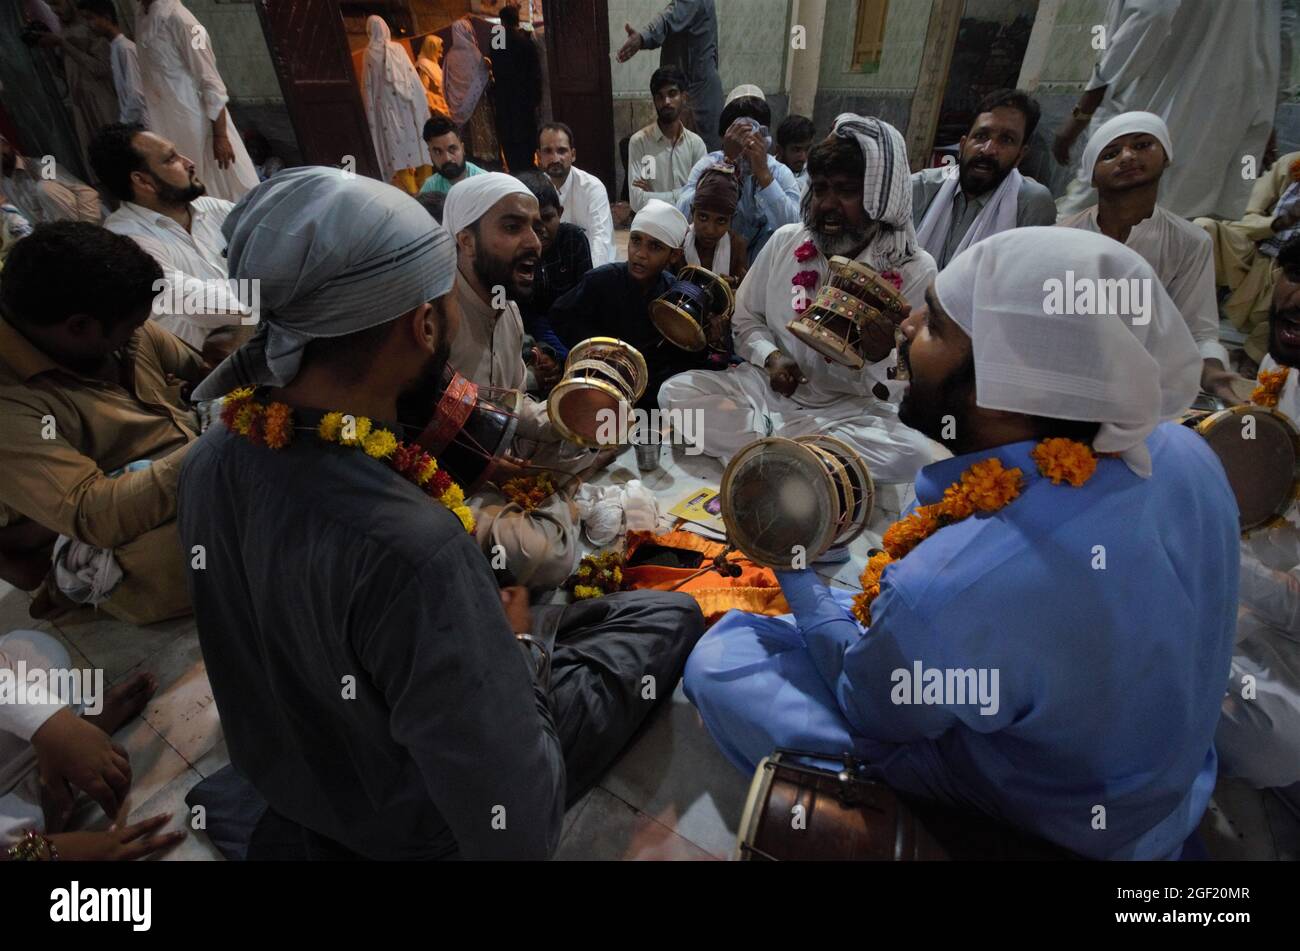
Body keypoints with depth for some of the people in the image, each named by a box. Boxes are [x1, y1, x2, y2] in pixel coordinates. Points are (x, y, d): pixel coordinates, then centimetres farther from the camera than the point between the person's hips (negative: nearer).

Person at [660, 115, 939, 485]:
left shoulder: (915, 271, -7)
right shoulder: (785, 242, 2)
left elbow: (899, 386, -6)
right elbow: (745, 317, 10)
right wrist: (771, 356, -11)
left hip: (851, 408, -1)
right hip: (768, 386, 2)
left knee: (912, 451, -33)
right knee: (676, 392, -18)